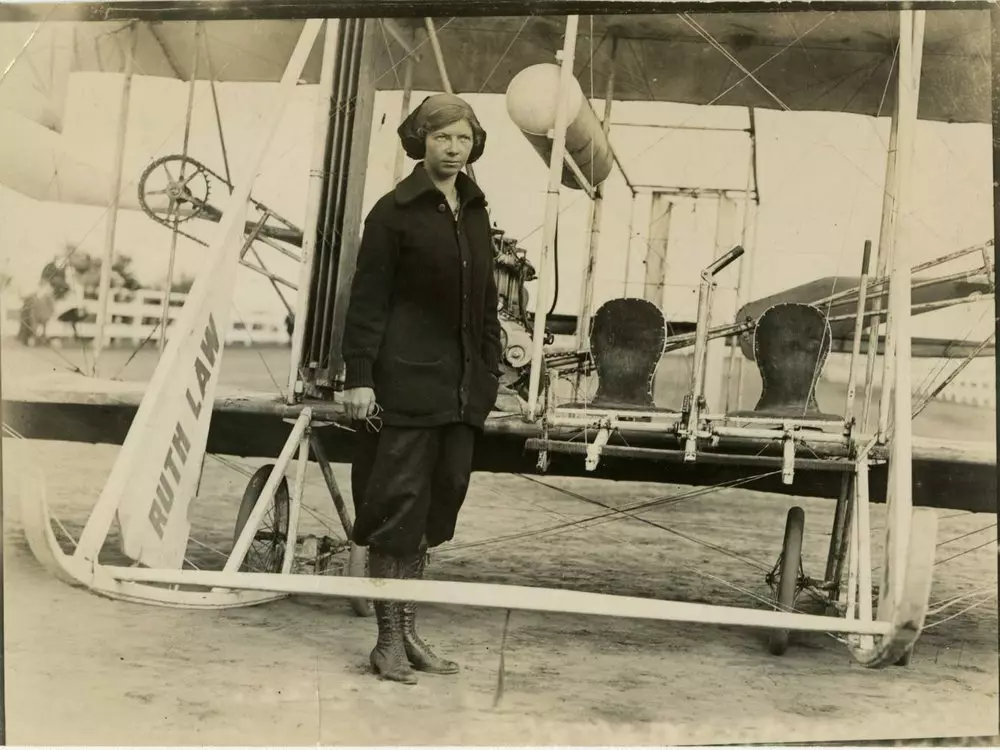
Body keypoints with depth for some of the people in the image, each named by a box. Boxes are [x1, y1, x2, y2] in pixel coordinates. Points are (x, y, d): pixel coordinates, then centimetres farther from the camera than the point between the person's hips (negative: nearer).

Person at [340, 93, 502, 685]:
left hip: (462, 386, 6)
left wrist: (490, 372, 14)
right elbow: (368, 299, -7)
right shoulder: (395, 211, -4)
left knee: (436, 505, 9)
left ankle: (409, 631, 20)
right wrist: (359, 377, -13)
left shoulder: (476, 212, 14)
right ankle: (389, 640, 7)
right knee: (398, 506, -2)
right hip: (406, 381, -6)